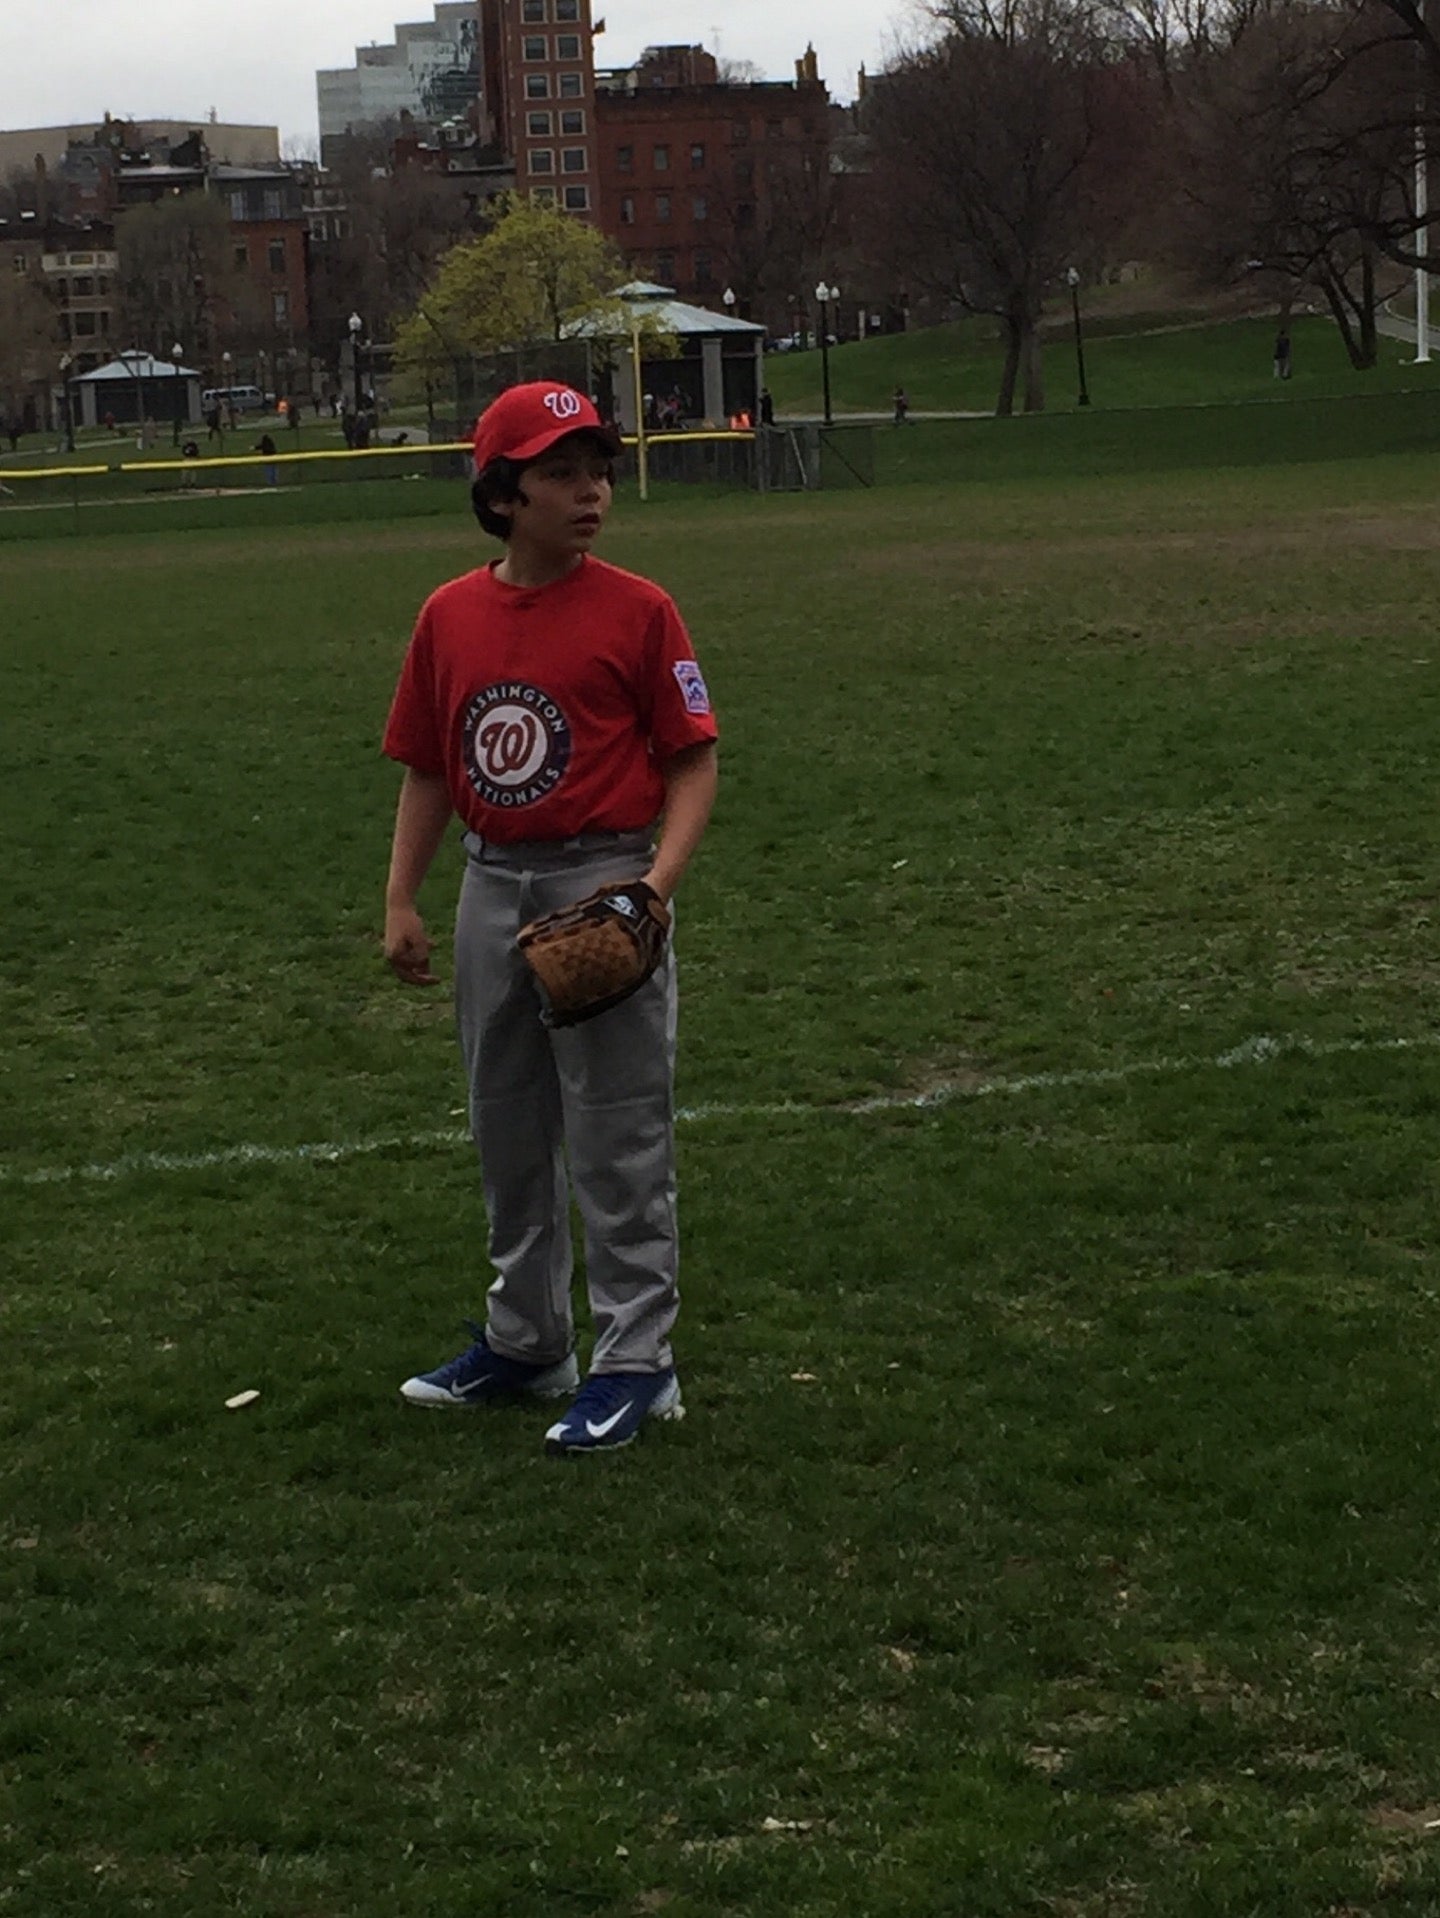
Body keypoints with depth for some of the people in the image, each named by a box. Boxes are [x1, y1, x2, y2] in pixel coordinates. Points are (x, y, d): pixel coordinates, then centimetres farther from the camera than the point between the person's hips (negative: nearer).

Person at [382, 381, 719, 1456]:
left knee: (618, 1142, 0)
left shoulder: (637, 610, -8)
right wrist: (401, 902, 5)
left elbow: (694, 762, -6)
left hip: (602, 887, -5)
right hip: (492, 889, 5)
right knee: (509, 1135, 17)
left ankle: (636, 1361, 10)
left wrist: (658, 883, -18)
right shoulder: (451, 617, 4)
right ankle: (526, 1344, 32)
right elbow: (428, 771, 11)